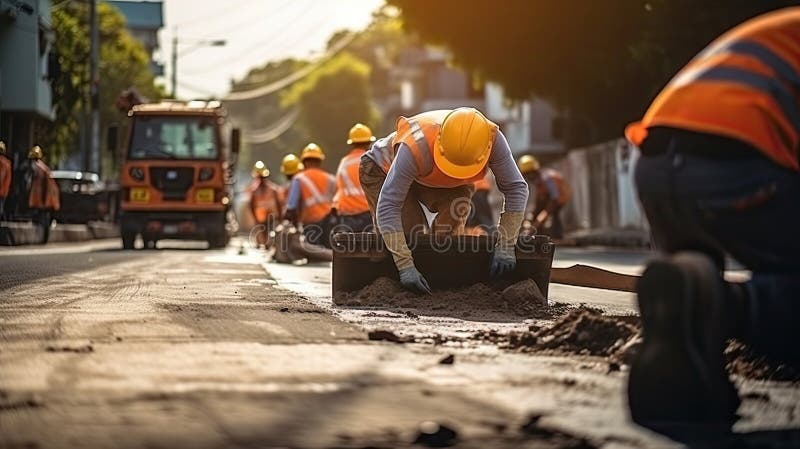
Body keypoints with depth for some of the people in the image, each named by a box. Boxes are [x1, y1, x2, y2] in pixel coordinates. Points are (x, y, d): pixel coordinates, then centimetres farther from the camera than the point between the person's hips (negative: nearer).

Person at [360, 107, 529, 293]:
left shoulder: (493, 139, -37)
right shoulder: (416, 148, -48)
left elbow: (516, 189, -27)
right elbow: (387, 205, -46)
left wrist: (506, 245, -36)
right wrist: (405, 266, -50)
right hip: (384, 170, -3)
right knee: (410, 234, -21)